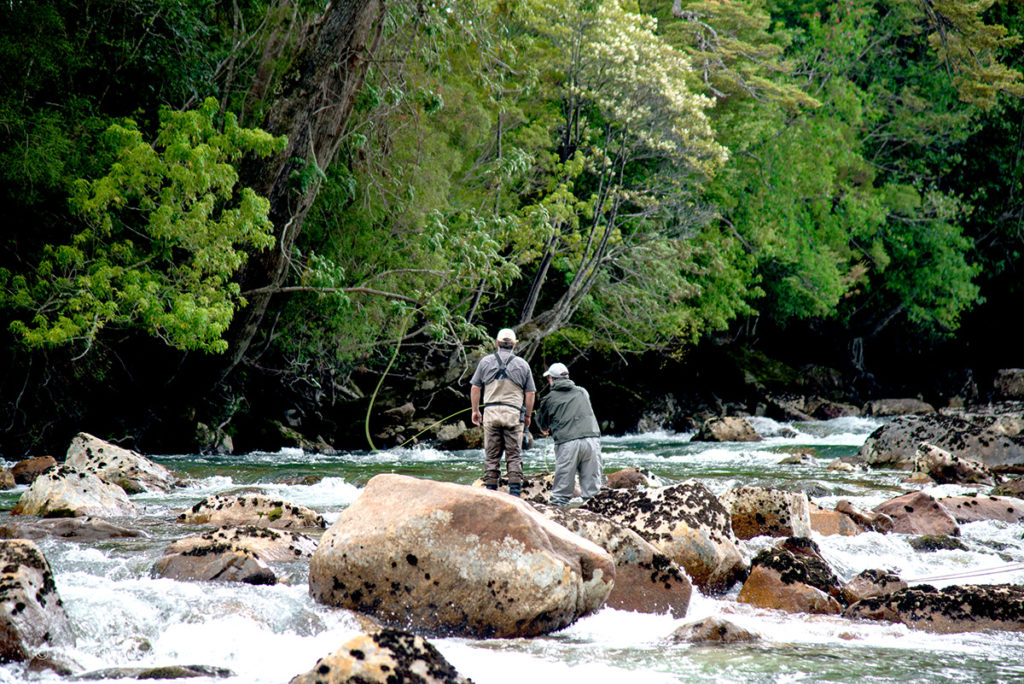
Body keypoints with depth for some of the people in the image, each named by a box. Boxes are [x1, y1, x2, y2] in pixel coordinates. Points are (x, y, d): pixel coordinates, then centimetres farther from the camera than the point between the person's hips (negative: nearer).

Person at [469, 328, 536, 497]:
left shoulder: (486, 361, 8)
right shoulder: (522, 364, 8)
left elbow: (475, 388, 8)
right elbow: (530, 393, 8)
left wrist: (475, 410, 17)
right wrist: (528, 416, 17)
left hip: (491, 413, 0)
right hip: (514, 413, 0)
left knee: (491, 456, 4)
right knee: (514, 456, 1)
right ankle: (515, 493, -5)